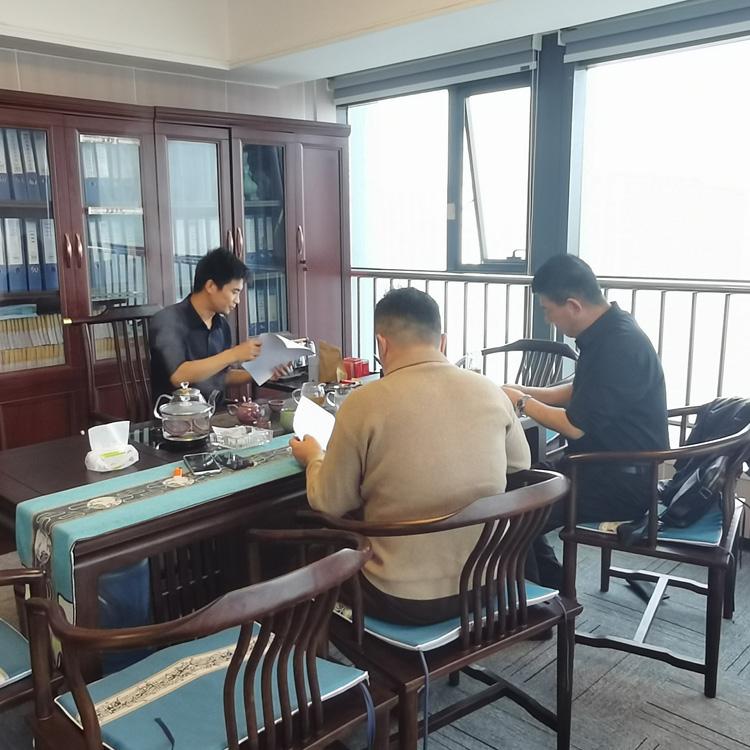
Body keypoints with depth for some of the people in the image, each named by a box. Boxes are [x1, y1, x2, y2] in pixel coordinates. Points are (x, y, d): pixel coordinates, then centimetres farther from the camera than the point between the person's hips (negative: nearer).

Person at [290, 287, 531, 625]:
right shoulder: (490, 391, -6)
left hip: (404, 601, -5)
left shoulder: (364, 403, -18)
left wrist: (314, 459, 14)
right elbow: (521, 465, 12)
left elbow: (330, 504, -6)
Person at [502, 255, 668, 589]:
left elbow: (575, 426, -22)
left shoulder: (619, 347, -25)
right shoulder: (606, 332, 6)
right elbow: (579, 391, 20)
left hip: (626, 482, -10)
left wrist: (522, 403, -7)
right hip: (606, 465, 10)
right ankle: (554, 593, 17)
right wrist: (523, 391, 9)